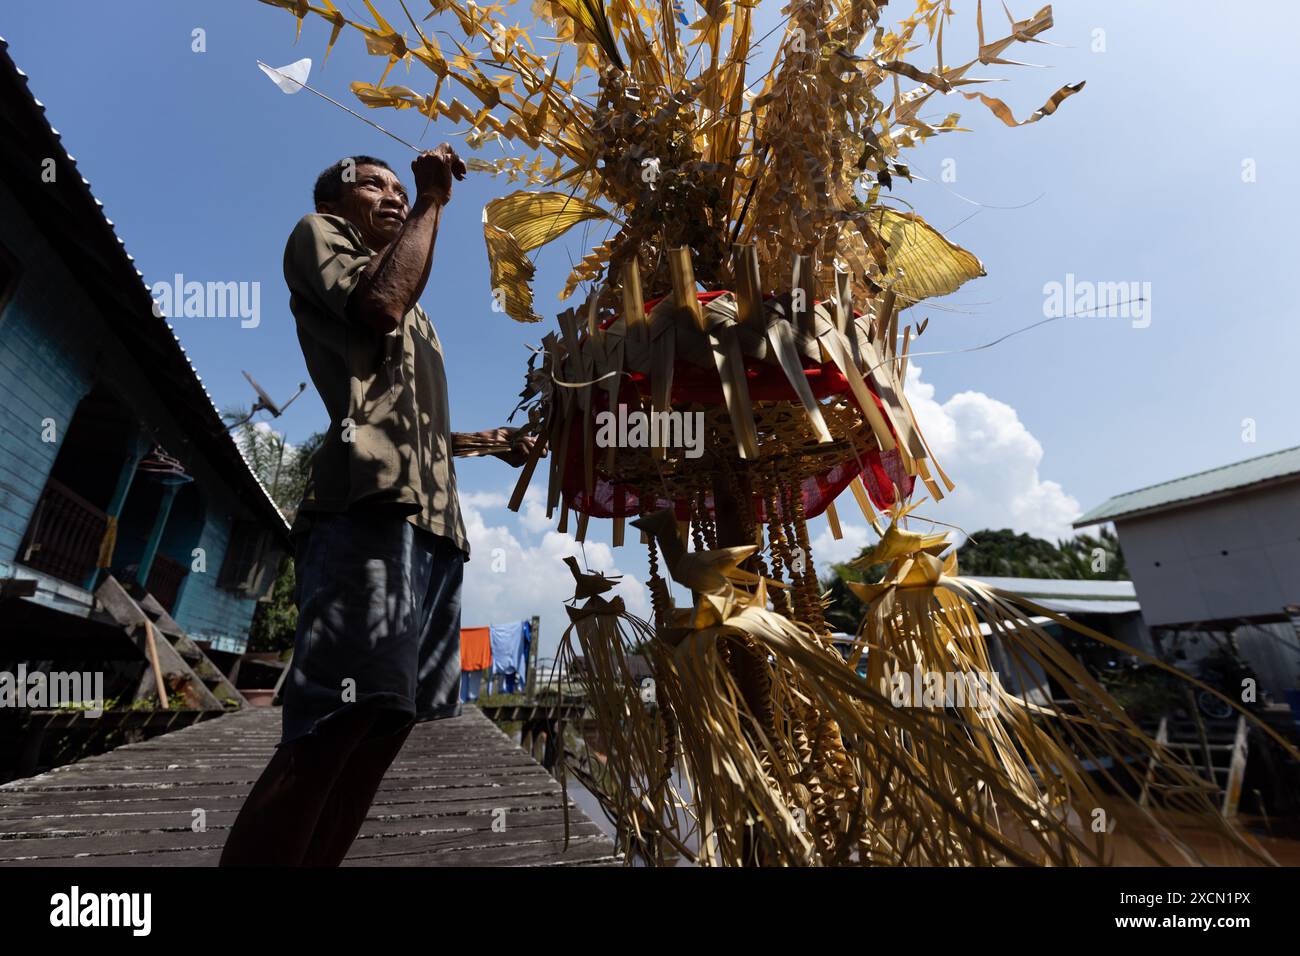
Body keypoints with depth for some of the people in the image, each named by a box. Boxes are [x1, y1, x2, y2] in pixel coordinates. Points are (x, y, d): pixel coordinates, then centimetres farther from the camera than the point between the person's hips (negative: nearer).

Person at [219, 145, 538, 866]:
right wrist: (434, 199, 5)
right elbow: (381, 301, -7)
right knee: (331, 730, -17)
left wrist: (494, 441, 29)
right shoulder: (316, 236, 16)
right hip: (371, 505, -9)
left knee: (388, 718, 6)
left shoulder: (416, 323, 36)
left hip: (431, 517, 9)